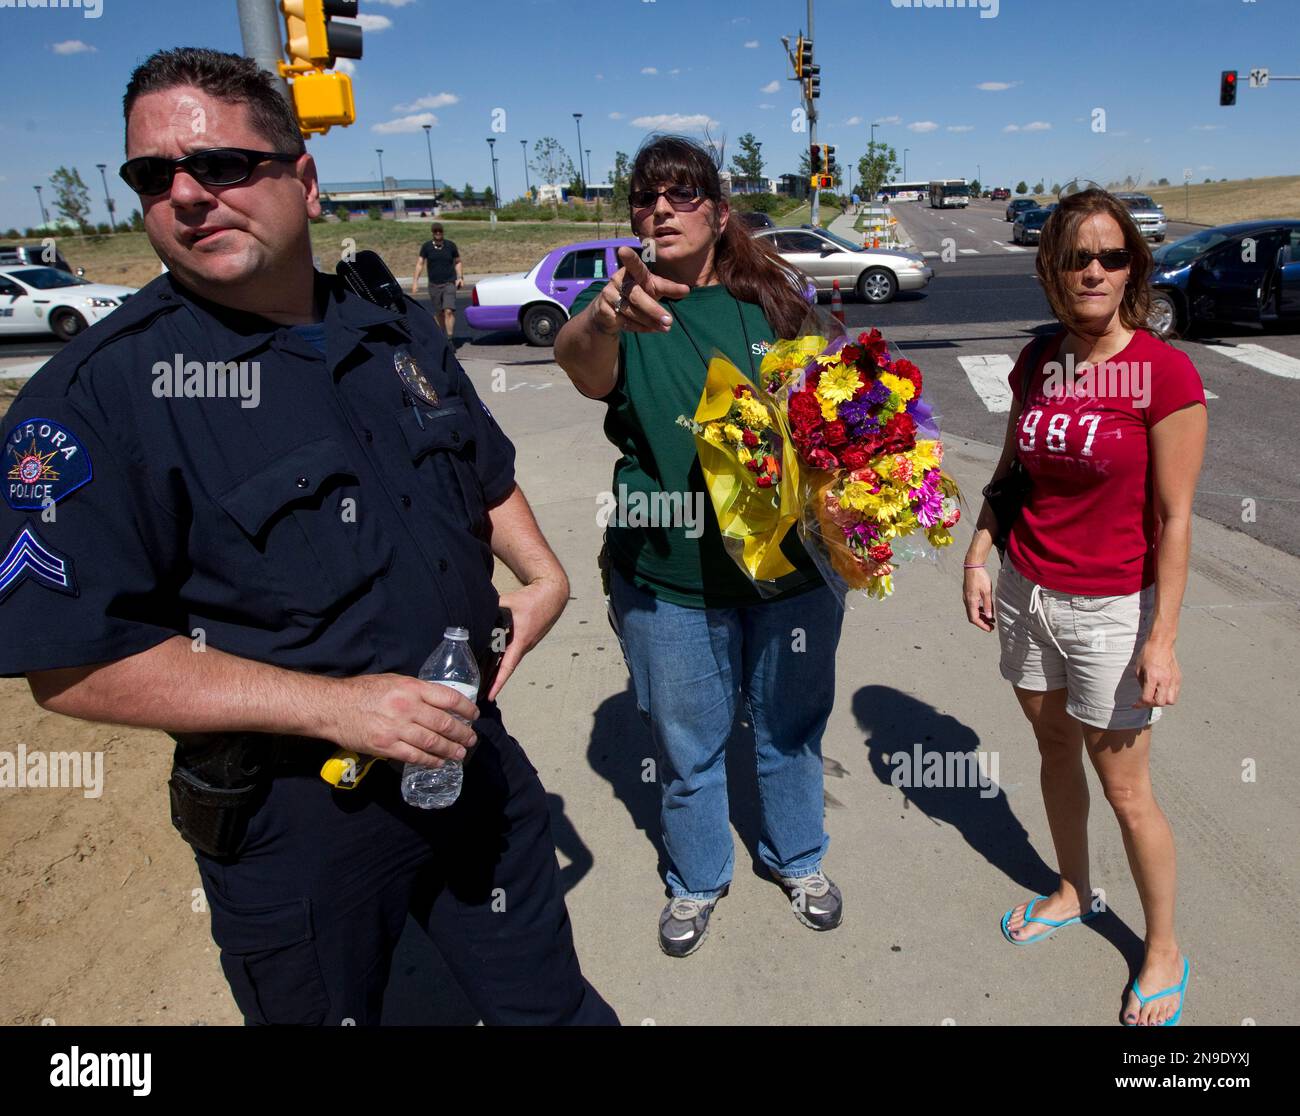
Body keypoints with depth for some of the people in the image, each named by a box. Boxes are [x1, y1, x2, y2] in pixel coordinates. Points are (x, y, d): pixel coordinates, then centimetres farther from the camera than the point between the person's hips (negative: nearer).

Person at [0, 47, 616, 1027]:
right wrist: (334, 704, -24)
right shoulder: (102, 391, -16)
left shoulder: (403, 340, 4)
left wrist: (542, 575, 3)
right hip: (294, 821, -4)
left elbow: (488, 473, 20)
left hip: (472, 756, 5)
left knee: (550, 1000, 23)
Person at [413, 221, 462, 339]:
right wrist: (415, 280, -11)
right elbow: (420, 263, -1)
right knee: (439, 313, 10)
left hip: (449, 283, -1)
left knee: (449, 311, -17)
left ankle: (449, 338, -18)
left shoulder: (451, 245, 2)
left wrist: (460, 277, 0)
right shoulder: (426, 246, 1)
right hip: (434, 285, 2)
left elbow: (457, 262, 12)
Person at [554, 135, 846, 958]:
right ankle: (697, 881, 42)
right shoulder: (617, 303, -7)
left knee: (791, 729, 20)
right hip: (670, 579, -2)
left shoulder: (775, 299, 2)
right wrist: (604, 319, -54)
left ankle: (799, 860, 47)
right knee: (689, 746, 15)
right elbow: (582, 364, -31)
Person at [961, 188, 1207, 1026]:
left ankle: (1165, 951, 30)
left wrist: (1164, 637, -15)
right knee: (1055, 750, 20)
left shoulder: (1165, 372, -15)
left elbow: (1174, 516, -14)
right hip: (1026, 593, 5)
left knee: (1125, 789, 7)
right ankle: (1074, 893, 44)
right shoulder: (1038, 362, 2)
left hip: (1110, 609, -5)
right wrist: (978, 556, 5)